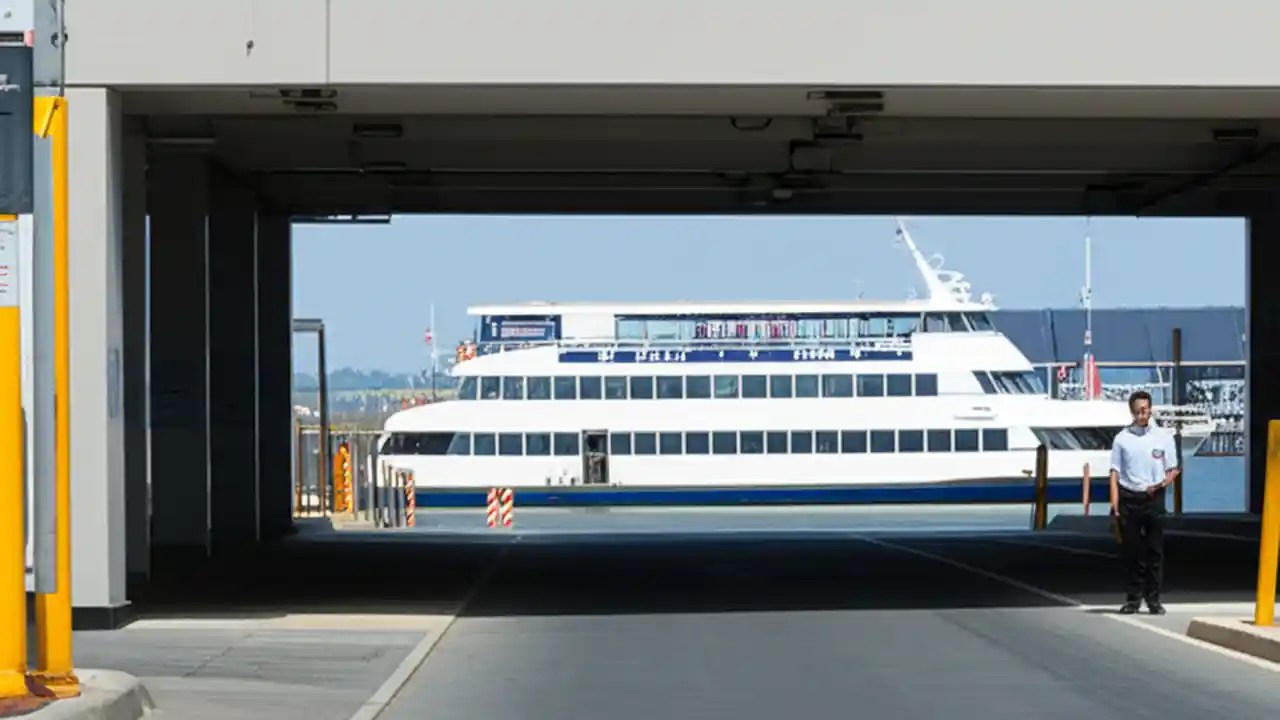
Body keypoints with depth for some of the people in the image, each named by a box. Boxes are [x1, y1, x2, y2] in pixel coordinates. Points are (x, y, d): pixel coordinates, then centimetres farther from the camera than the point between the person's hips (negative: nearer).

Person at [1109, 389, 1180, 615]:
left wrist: (1162, 483, -11)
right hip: (1129, 498, 0)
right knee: (1132, 551, 3)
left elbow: (1173, 469, 9)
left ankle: (1153, 599, 8)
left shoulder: (1163, 436, 5)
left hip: (1154, 498, 0)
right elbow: (1115, 472, 3)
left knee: (1155, 551, 1)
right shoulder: (1122, 438, 5)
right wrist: (1114, 502, -6)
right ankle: (1133, 598, 10)